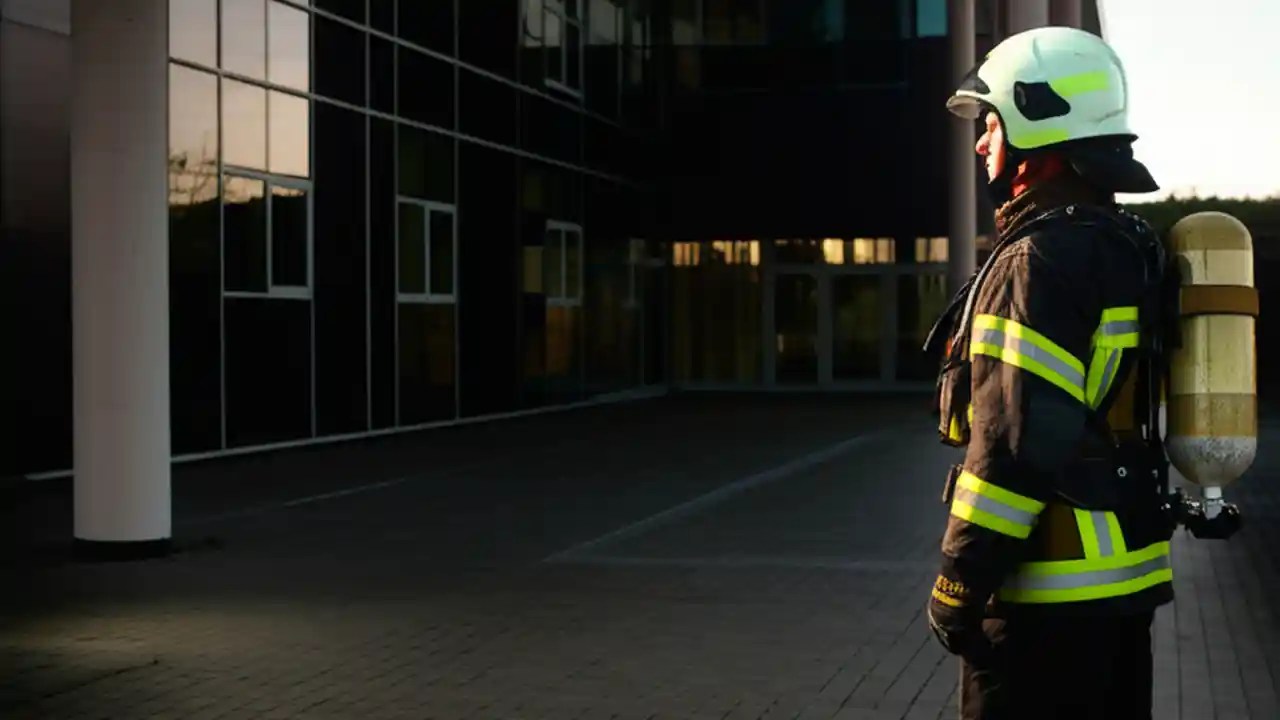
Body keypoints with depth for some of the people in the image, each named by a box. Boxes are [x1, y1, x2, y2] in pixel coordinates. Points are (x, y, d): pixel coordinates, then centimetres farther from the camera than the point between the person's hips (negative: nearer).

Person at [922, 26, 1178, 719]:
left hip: (1051, 589, -10)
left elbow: (1019, 441, -24)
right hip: (1128, 572, 10)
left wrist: (961, 579, -18)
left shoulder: (1042, 260, -18)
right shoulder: (1130, 248, 13)